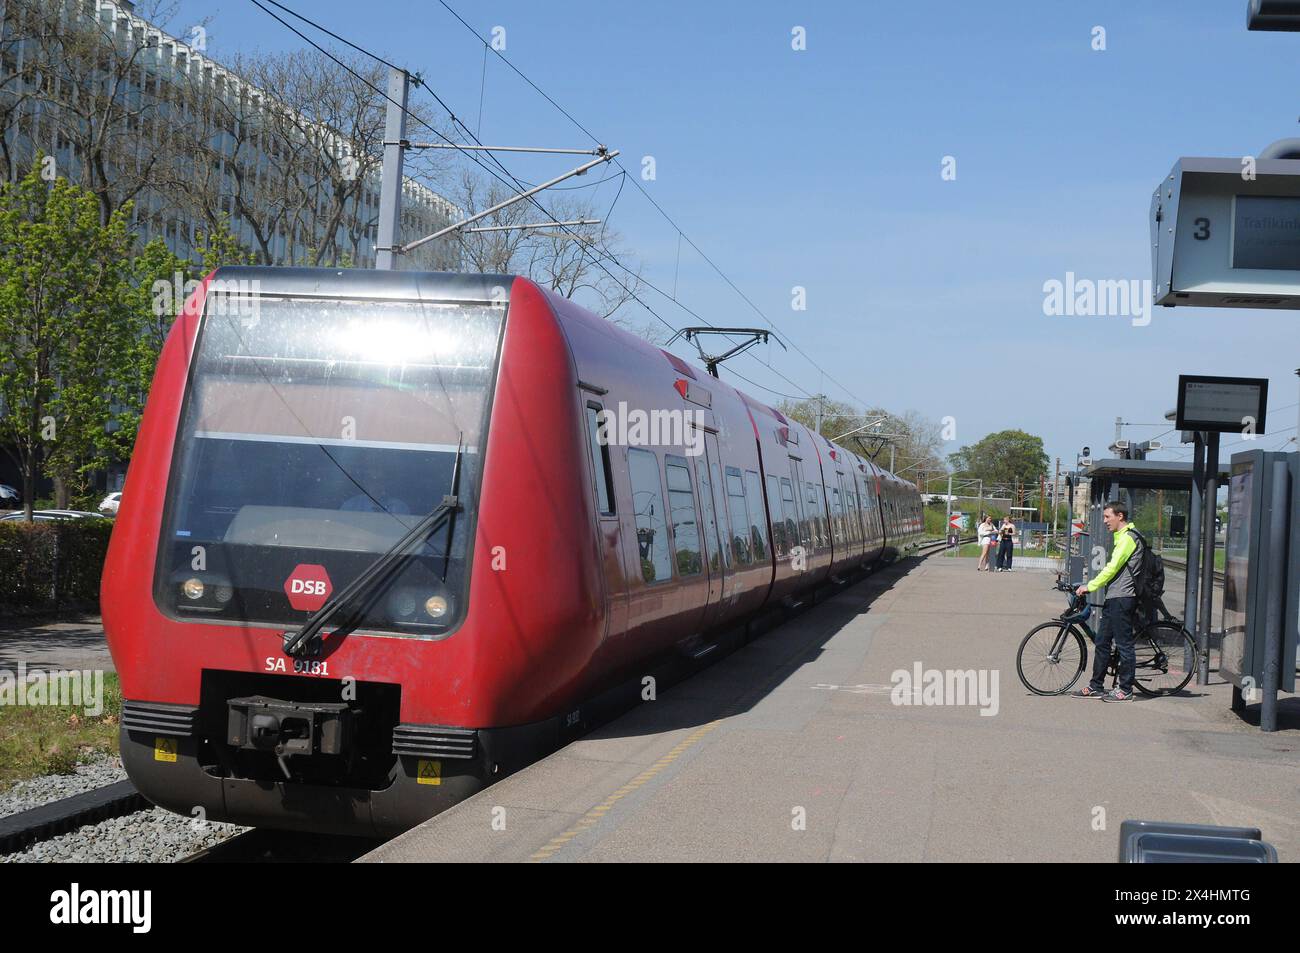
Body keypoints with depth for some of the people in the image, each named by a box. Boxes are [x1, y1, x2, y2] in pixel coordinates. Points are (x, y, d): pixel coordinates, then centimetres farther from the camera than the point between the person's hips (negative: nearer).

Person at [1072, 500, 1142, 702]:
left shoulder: (1127, 538, -13)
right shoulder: (1122, 537, 19)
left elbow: (1113, 568, -18)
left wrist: (1090, 586, -15)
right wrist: (1092, 585, 20)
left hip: (1122, 598, -10)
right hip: (1114, 598, 10)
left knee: (1124, 644, -3)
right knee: (1102, 642, 11)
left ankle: (1125, 690, 3)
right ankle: (1096, 687, 17)